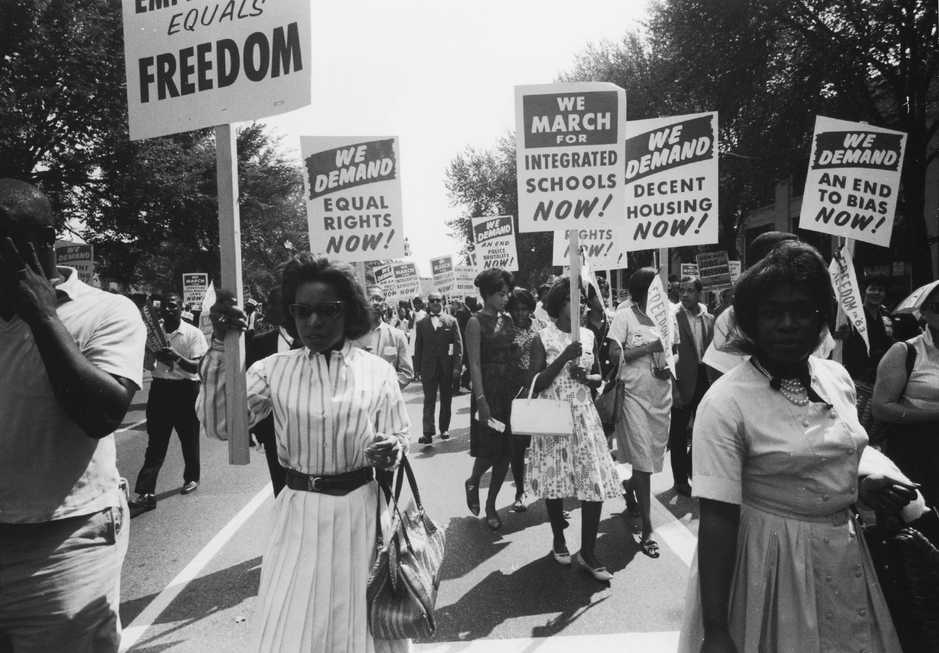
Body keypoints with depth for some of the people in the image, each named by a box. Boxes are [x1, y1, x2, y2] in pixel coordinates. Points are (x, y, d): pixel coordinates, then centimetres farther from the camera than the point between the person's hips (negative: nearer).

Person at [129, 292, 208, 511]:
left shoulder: (193, 333, -6)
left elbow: (196, 367, -12)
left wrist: (177, 357, -30)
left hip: (185, 389, -3)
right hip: (160, 388, 3)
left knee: (189, 437, 12)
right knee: (155, 442, 0)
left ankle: (191, 477, 34)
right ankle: (146, 493, -1)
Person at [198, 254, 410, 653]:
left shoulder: (377, 371, -3)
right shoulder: (273, 370, -1)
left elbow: (401, 439, 3)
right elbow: (220, 424, -10)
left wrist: (390, 450, -21)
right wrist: (219, 348, -16)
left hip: (361, 511, 0)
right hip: (299, 514, 1)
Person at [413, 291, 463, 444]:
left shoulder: (451, 321, 2)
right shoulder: (421, 324, 5)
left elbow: (458, 344, 0)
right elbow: (418, 347, 6)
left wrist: (457, 367, -8)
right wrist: (419, 369, -1)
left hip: (447, 367, 0)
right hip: (428, 368, 0)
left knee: (446, 400, 10)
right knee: (429, 400, -2)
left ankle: (444, 428, 23)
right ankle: (428, 432, -3)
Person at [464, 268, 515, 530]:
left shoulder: (508, 319, 10)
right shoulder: (476, 322, -8)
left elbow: (513, 355, 11)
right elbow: (474, 364, -12)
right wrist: (481, 400, -19)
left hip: (510, 389, 6)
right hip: (488, 390, -6)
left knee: (505, 451, 7)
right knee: (489, 450, -3)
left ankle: (491, 505, 21)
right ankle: (472, 483, 30)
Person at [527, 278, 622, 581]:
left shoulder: (588, 335, 6)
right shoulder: (543, 338, -5)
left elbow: (599, 377, 14)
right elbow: (537, 384, -11)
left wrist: (586, 377, -9)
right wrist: (564, 357, -19)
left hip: (584, 416, 3)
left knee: (596, 483, -3)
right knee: (555, 480, 7)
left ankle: (587, 553, 10)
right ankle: (558, 539, 31)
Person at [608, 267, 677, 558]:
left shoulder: (667, 315, 9)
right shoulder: (625, 316, -6)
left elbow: (675, 352, 18)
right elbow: (615, 354, -12)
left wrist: (670, 367, -2)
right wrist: (650, 346, -17)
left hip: (662, 394, 5)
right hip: (635, 394, -5)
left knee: (654, 455, 14)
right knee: (642, 460, -5)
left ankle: (629, 488, 46)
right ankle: (647, 530, 2)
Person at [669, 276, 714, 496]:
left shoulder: (709, 319, 8)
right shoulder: (673, 317, -9)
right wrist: (673, 385, -16)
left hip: (704, 378, 5)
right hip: (683, 381, -5)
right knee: (678, 432, 6)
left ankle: (690, 466, 36)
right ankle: (680, 478, 19)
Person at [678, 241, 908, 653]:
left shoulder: (838, 378, 0)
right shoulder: (725, 403, -21)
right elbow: (717, 518, -22)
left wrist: (863, 485, -3)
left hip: (845, 553, 6)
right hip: (771, 559, -6)